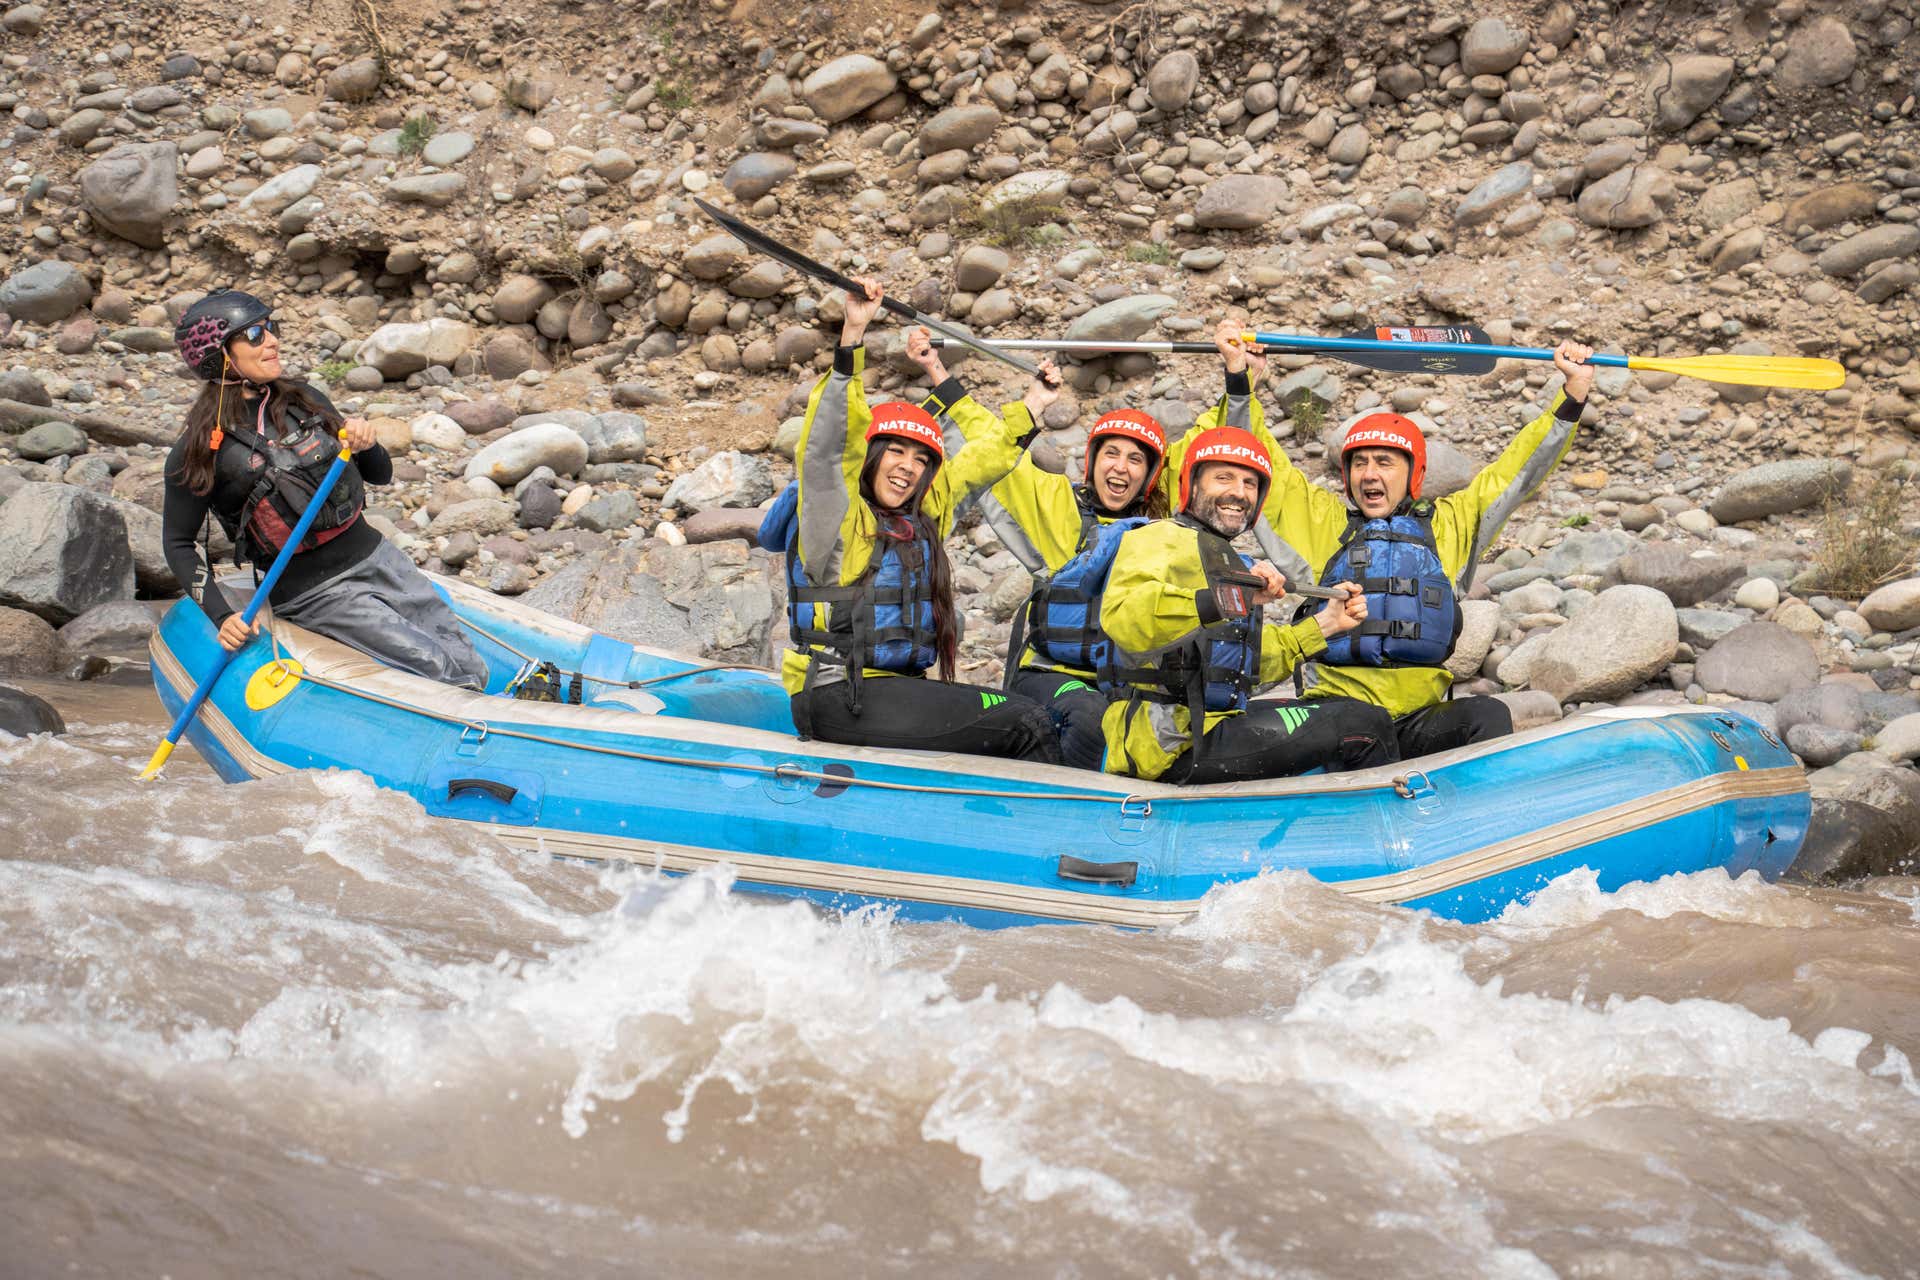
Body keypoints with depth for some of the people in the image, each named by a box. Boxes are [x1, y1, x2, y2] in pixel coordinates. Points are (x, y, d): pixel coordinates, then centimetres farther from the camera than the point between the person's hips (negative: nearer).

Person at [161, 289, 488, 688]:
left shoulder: (304, 400, 6)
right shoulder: (201, 450, -9)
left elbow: (381, 475, 14)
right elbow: (177, 543, 0)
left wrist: (365, 444, -9)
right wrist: (222, 617, -11)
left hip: (375, 556, 6)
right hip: (312, 592, -5)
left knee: (472, 668, -3)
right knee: (441, 668, -15)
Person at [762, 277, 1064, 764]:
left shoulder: (921, 518, 17)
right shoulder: (837, 509, -4)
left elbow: (975, 465, 32)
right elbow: (827, 440, -20)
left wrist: (1030, 408, 41)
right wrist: (853, 332, -30)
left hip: (897, 687, 9)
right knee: (1025, 723, -12)